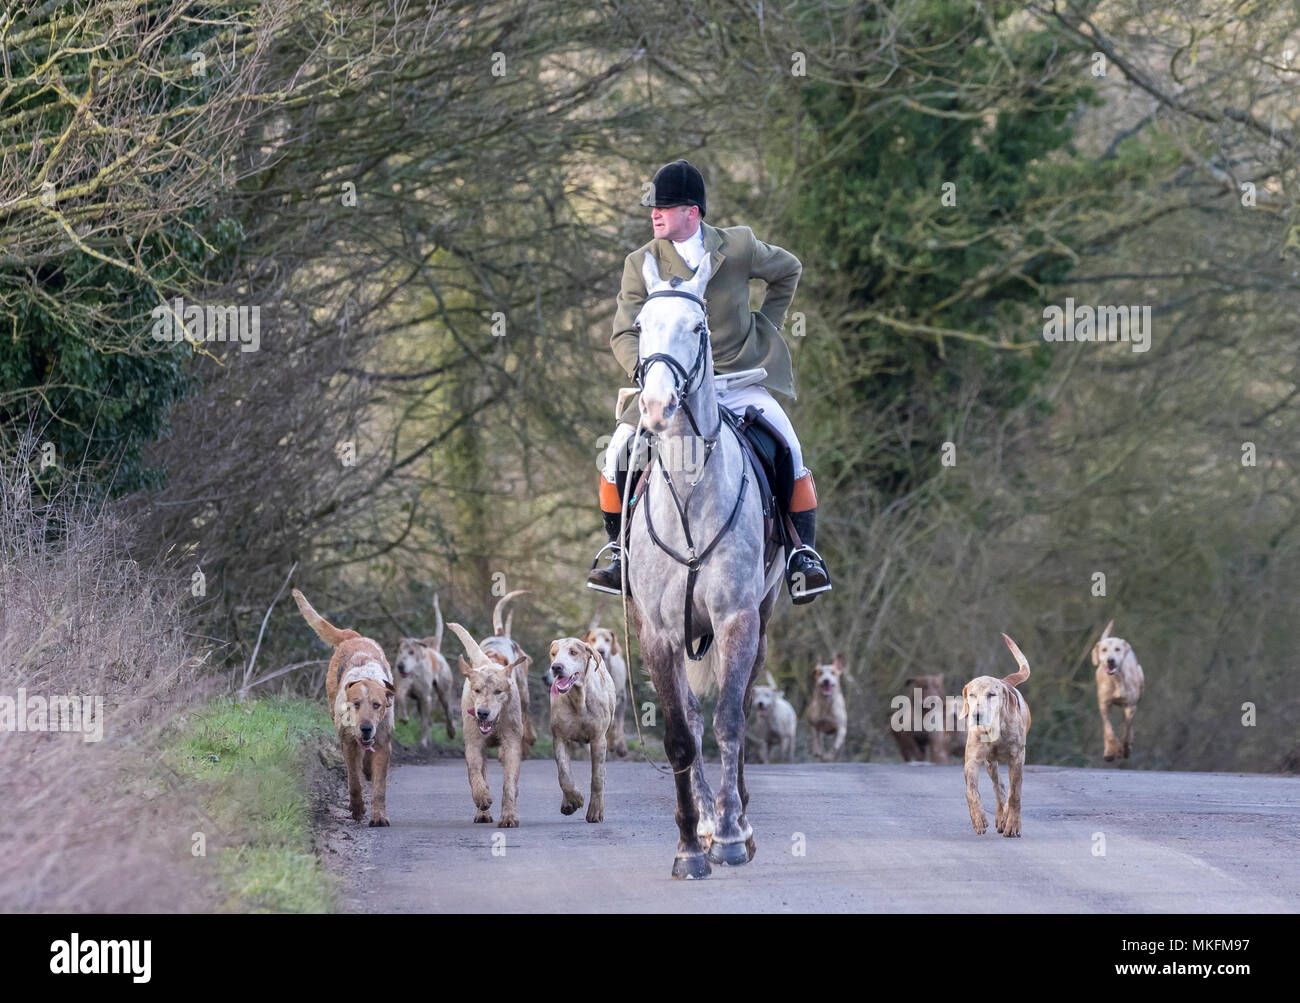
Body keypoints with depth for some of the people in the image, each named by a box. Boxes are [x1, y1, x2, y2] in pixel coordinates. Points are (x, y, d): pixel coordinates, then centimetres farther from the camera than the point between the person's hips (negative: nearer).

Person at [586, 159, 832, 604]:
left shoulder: (739, 246, -3)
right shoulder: (641, 264, -3)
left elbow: (788, 270, 17)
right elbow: (624, 334, -5)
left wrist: (767, 325, 11)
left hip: (740, 380, 0)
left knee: (790, 450, -20)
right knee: (619, 451, -18)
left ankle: (802, 554, -6)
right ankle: (618, 549, 1)